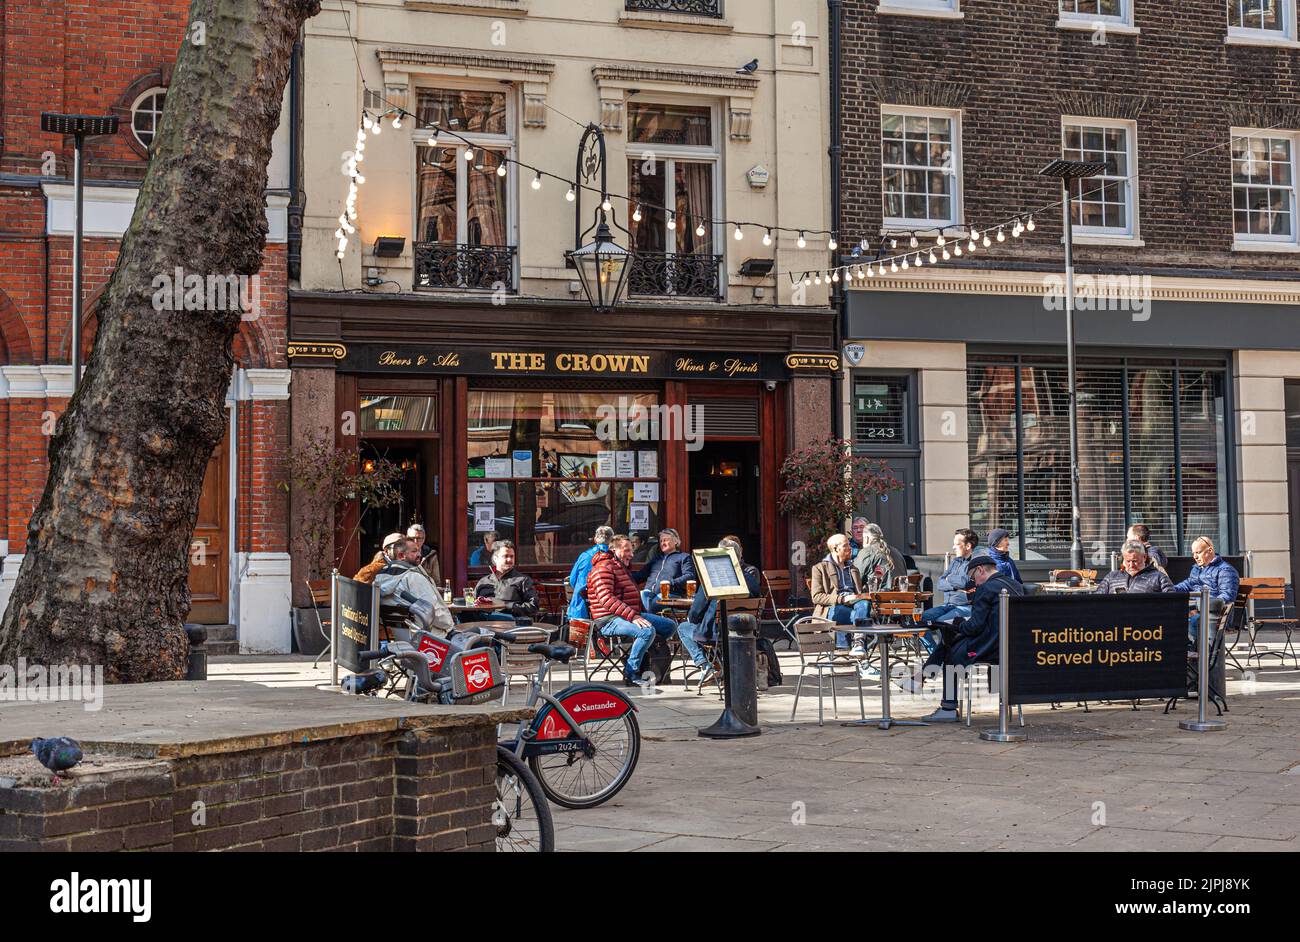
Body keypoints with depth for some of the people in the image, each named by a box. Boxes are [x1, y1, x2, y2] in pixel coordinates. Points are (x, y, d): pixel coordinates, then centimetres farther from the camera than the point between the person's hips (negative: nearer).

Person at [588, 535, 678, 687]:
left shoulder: (623, 567, 24)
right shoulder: (604, 568, -10)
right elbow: (606, 599, -24)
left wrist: (642, 615, 20)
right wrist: (633, 616, -30)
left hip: (632, 615, 10)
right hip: (609, 620, -10)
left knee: (670, 625, 3)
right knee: (648, 631, -33)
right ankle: (631, 674, -21)